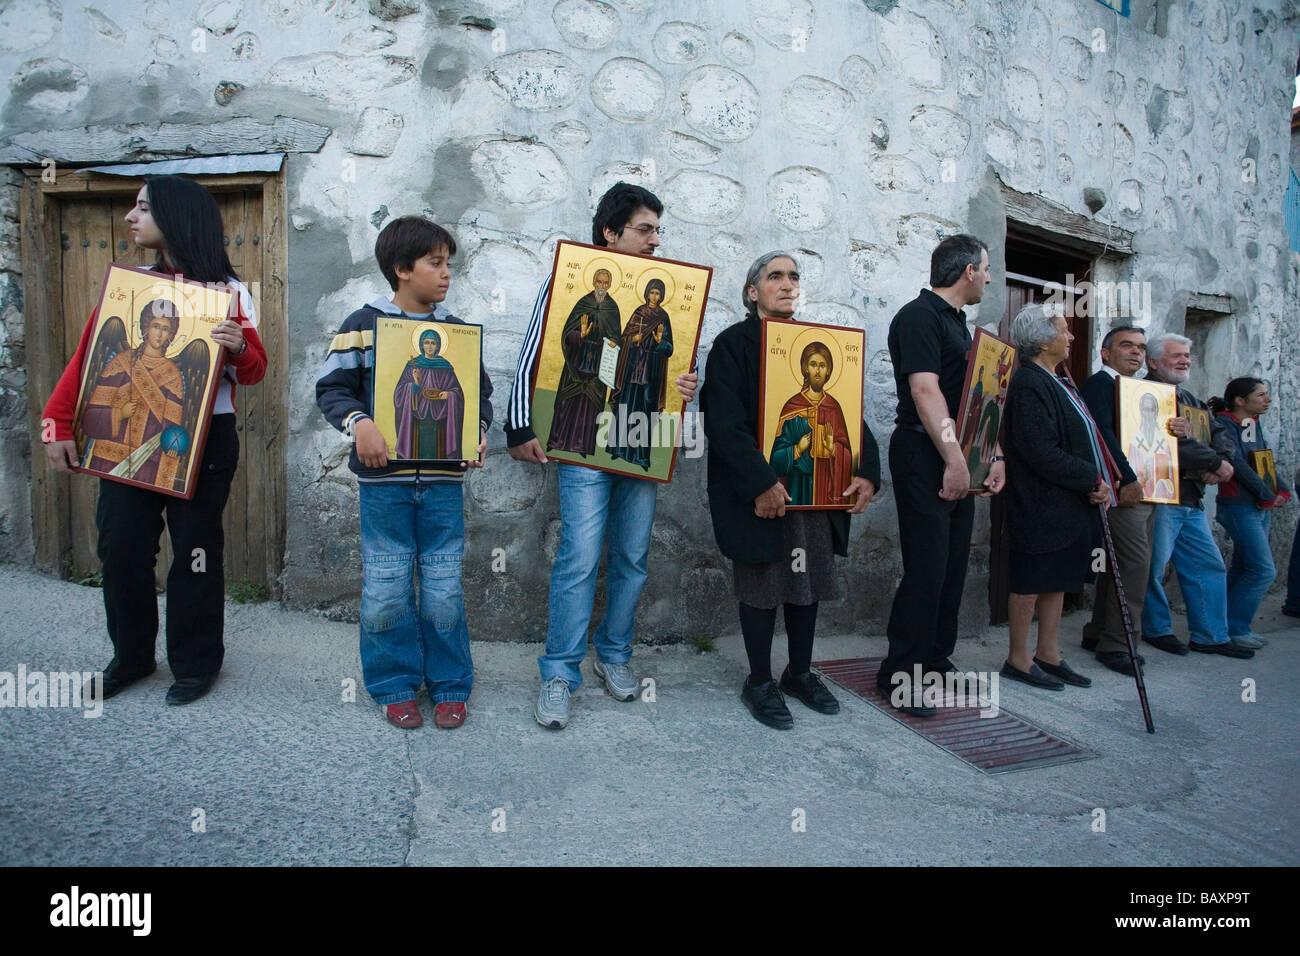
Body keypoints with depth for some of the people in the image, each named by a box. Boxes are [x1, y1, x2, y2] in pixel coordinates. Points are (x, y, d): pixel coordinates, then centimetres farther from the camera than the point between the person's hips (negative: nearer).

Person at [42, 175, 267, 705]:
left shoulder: (227, 292, -3)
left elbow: (253, 372, -3)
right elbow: (87, 358, 5)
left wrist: (240, 348, -26)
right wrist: (58, 425, -4)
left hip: (204, 441, -4)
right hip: (127, 437, 4)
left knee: (195, 551, 3)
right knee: (121, 546, 6)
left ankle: (196, 662, 20)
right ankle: (131, 656, 25)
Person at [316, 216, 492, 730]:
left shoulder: (458, 330, 9)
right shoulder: (364, 324, 0)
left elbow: (480, 389, 14)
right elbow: (332, 387, 1)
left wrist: (478, 429, -4)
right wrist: (358, 422, -17)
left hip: (443, 480, 2)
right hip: (383, 479, -2)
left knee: (444, 590, 5)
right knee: (386, 590, 5)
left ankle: (449, 687, 21)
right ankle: (395, 687, 22)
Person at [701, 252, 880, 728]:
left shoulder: (816, 344, 14)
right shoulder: (733, 344, -4)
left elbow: (847, 411, 10)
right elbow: (726, 422, -15)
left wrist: (867, 471, -3)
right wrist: (761, 482, -23)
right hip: (757, 490, -5)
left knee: (809, 578, 11)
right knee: (763, 581, 2)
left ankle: (800, 672, 28)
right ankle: (759, 682, 16)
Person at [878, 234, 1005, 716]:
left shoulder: (957, 323, 20)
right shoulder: (919, 316, -10)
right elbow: (925, 390, -20)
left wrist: (993, 454, 10)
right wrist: (955, 459, -24)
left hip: (956, 458, 10)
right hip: (923, 455, -10)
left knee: (952, 564, 11)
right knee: (926, 566, -8)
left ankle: (935, 661, 23)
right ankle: (898, 672, 2)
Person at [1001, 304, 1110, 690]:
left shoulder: (1056, 382, 15)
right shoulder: (1029, 384, -17)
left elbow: (1081, 437, 19)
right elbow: (1041, 453, -24)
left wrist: (1096, 483, 3)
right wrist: (1092, 479, -16)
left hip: (1071, 506, 10)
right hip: (1041, 506, -10)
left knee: (1057, 581, 15)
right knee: (1031, 582, 0)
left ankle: (1048, 655, 25)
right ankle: (1018, 660, 12)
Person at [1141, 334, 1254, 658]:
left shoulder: (1190, 399, 21)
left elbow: (1221, 435, 17)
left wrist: (1220, 463, -5)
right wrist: (1215, 462, -12)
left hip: (1191, 501, 10)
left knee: (1210, 567, 12)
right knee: (1153, 567, 0)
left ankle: (1210, 635, 22)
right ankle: (1157, 629, 17)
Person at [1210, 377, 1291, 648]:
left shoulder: (1254, 424, 14)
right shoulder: (1225, 424, -12)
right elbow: (1237, 464, -18)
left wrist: (1282, 491, 0)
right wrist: (1267, 495, -13)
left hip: (1260, 509, 8)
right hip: (1238, 507, -8)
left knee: (1243, 570, 11)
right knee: (1264, 571, -10)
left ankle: (1233, 627, 18)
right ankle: (1234, 629, -1)